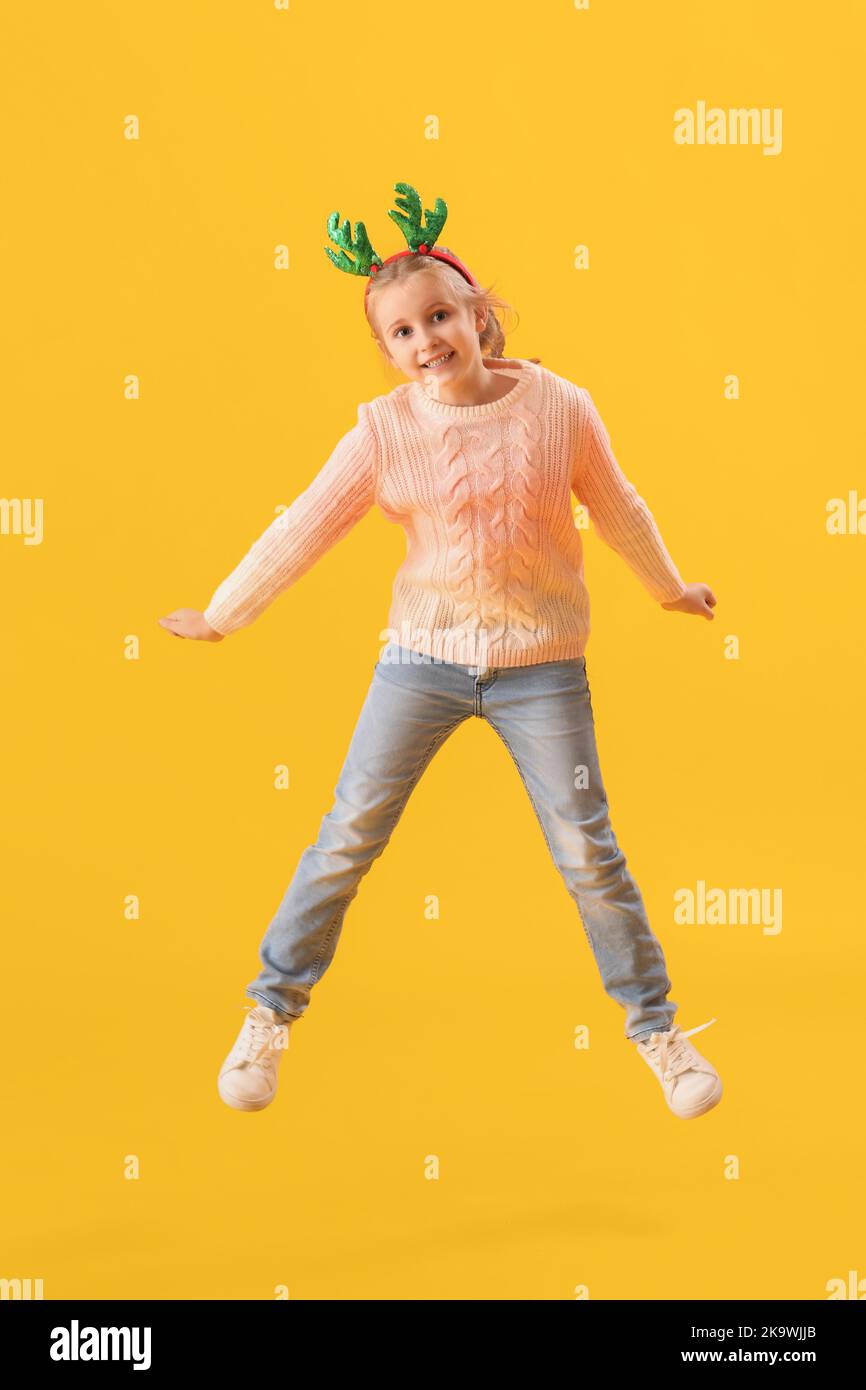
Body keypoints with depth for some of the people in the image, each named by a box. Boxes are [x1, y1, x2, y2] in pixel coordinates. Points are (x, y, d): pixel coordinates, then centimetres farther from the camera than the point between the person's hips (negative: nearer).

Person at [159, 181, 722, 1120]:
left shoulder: (559, 407, -7)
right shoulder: (383, 431, -8)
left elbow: (616, 508, 7)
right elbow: (303, 528, -3)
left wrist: (668, 587, 20)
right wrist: (222, 614, 1)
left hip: (541, 664, 0)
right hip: (422, 656, 1)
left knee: (587, 851, 2)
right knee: (349, 836, 3)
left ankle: (656, 1027, 20)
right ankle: (270, 1014, 19)